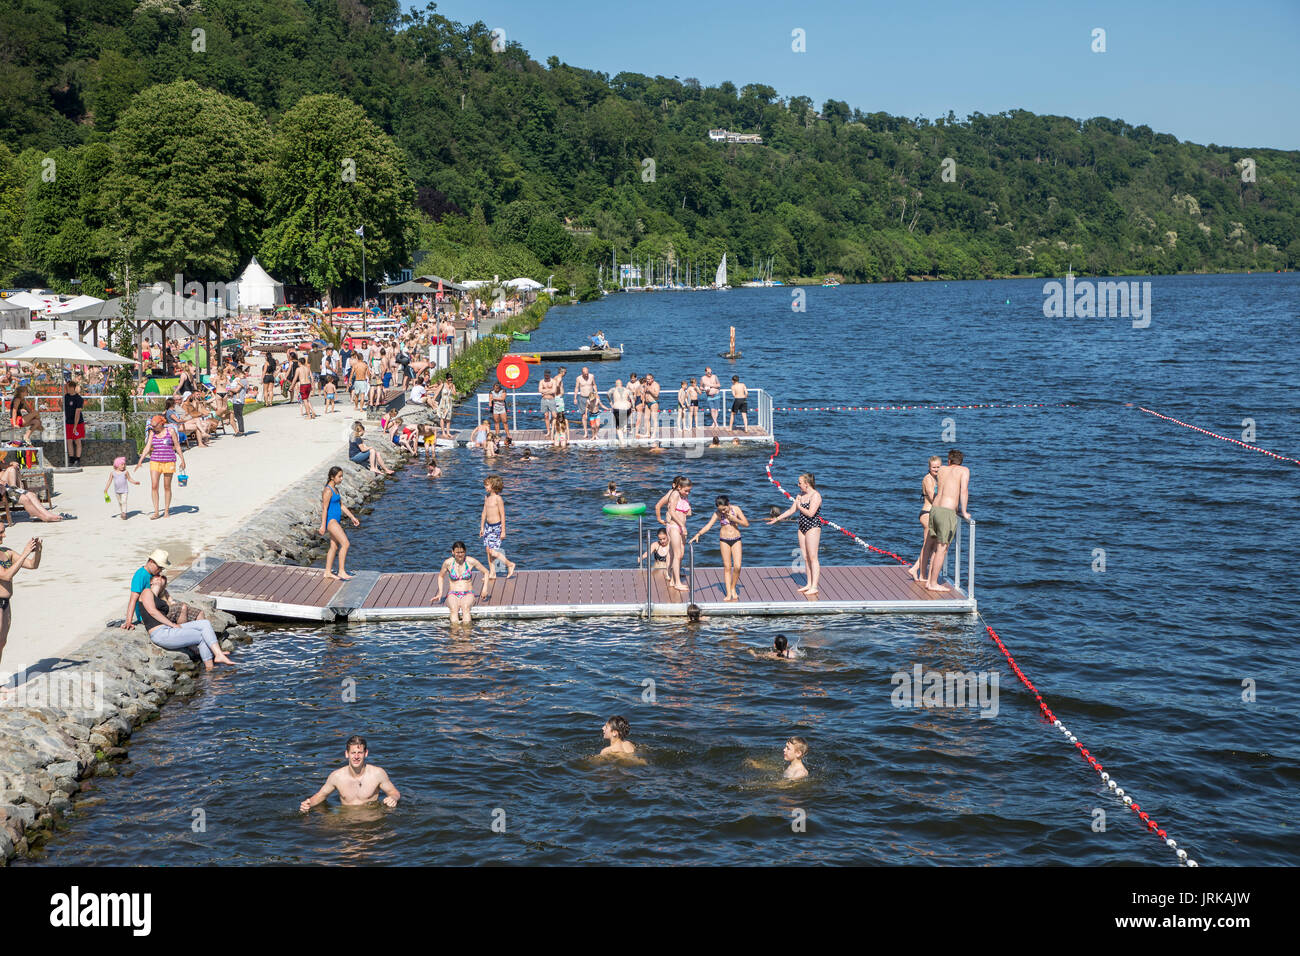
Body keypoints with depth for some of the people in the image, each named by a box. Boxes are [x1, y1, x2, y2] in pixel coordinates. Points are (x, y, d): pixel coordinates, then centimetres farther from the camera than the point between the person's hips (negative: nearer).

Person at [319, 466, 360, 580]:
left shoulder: (335, 490, 13)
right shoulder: (328, 491, -16)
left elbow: (342, 505, 20)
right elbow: (324, 509, -18)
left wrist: (352, 517, 19)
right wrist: (323, 526, -19)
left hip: (336, 521, 10)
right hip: (330, 520, -10)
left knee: (334, 547, 13)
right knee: (345, 543, -15)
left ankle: (328, 572, 21)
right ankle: (341, 571, -13)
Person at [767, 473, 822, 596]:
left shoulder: (815, 495, -12)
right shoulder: (800, 495, 13)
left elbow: (811, 513, -22)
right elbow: (791, 510, 17)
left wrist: (799, 506, -8)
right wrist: (777, 518, 13)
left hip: (813, 527, -8)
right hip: (802, 527, 8)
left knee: (812, 557, -8)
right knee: (805, 557, 8)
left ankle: (814, 587, -8)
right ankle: (809, 584, 13)